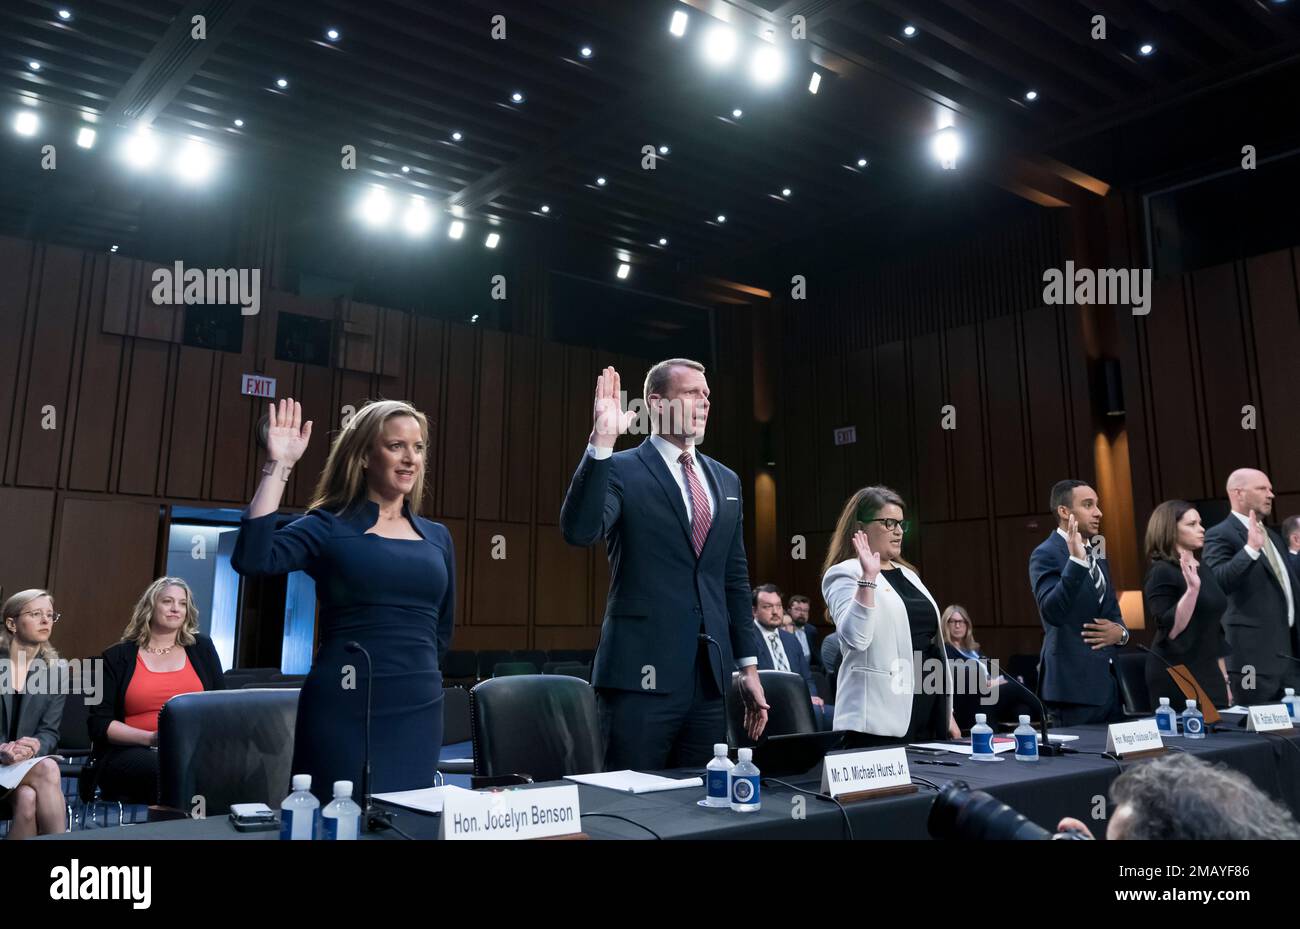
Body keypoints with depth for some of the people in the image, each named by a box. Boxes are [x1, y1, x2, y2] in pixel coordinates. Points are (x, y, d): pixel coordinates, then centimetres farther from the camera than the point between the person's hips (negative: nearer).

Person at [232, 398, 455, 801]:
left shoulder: (437, 537, 12)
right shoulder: (329, 527, -1)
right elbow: (251, 559, -20)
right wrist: (278, 466, -16)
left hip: (420, 708, 4)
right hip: (343, 706, -4)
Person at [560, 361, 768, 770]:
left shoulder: (726, 480, 15)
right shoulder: (621, 471, -3)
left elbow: (735, 579, 17)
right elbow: (579, 531, -22)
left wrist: (749, 665, 14)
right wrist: (600, 443, -29)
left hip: (710, 675, 6)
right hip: (642, 674, -5)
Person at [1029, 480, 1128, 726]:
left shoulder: (1096, 554, 16)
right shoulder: (1046, 554, -11)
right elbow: (1052, 612, -25)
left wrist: (1120, 631, 1)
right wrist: (1076, 560, -32)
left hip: (1112, 680, 8)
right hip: (1076, 682, -8)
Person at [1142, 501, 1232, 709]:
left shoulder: (1204, 571, 12)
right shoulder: (1161, 572, -12)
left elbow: (1215, 629, 17)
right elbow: (1170, 631, -21)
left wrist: (1224, 679, 17)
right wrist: (1192, 588, -29)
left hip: (1209, 676, 7)